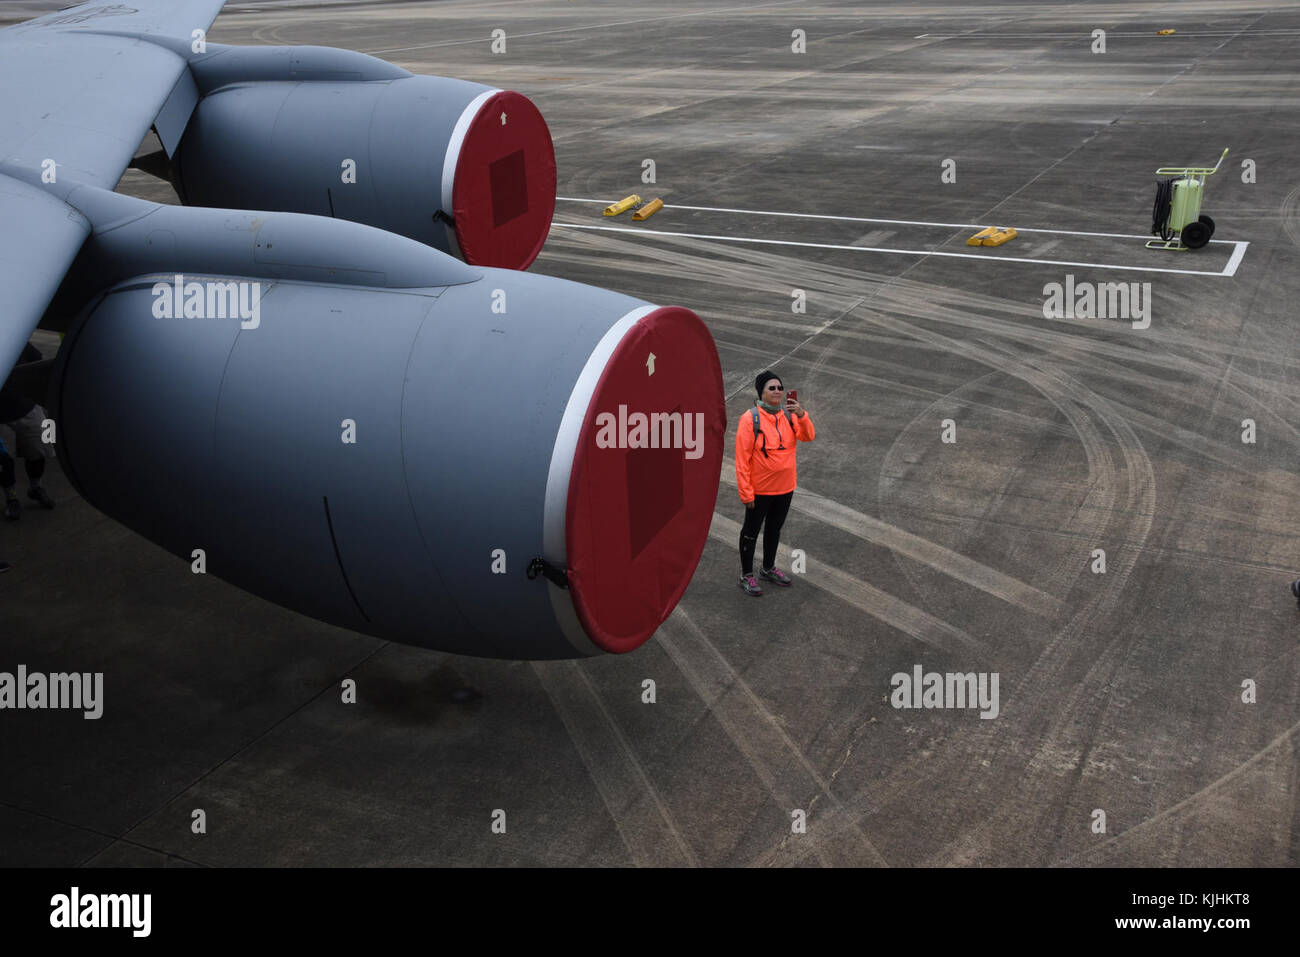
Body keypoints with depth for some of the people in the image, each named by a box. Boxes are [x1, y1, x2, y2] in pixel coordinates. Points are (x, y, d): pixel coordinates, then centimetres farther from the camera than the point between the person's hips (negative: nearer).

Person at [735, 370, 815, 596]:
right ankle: (746, 575, 26)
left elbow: (809, 436, -13)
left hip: (785, 487, 6)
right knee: (751, 531, 10)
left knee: (775, 529, 22)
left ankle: (768, 569, 41)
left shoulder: (789, 414, -2)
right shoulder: (750, 419, -19)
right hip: (760, 490, -6)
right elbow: (742, 459, -18)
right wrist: (746, 492, -17)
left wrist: (801, 415, -31)